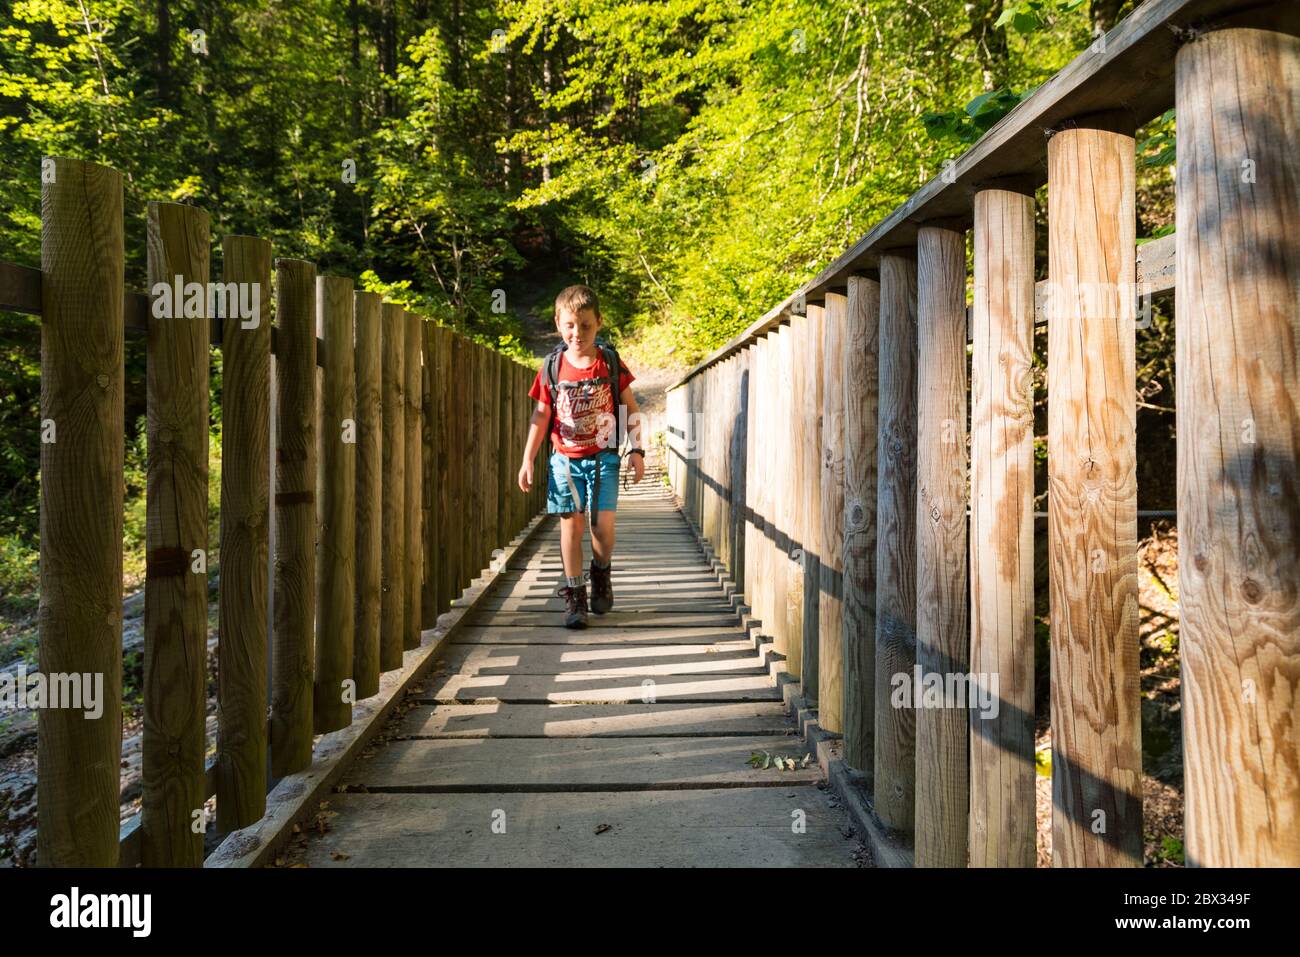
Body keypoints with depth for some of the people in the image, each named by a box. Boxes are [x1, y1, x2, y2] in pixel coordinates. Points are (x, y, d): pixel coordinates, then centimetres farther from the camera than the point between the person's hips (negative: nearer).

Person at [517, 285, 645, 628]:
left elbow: (630, 408, 5)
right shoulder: (553, 367, 0)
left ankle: (601, 574, 21)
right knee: (571, 523, -1)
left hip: (603, 457, -1)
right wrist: (528, 459, 2)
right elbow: (541, 415, 5)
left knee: (603, 523, -9)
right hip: (565, 458, 1)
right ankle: (575, 595, 9)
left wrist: (636, 450, 0)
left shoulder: (611, 364, -2)